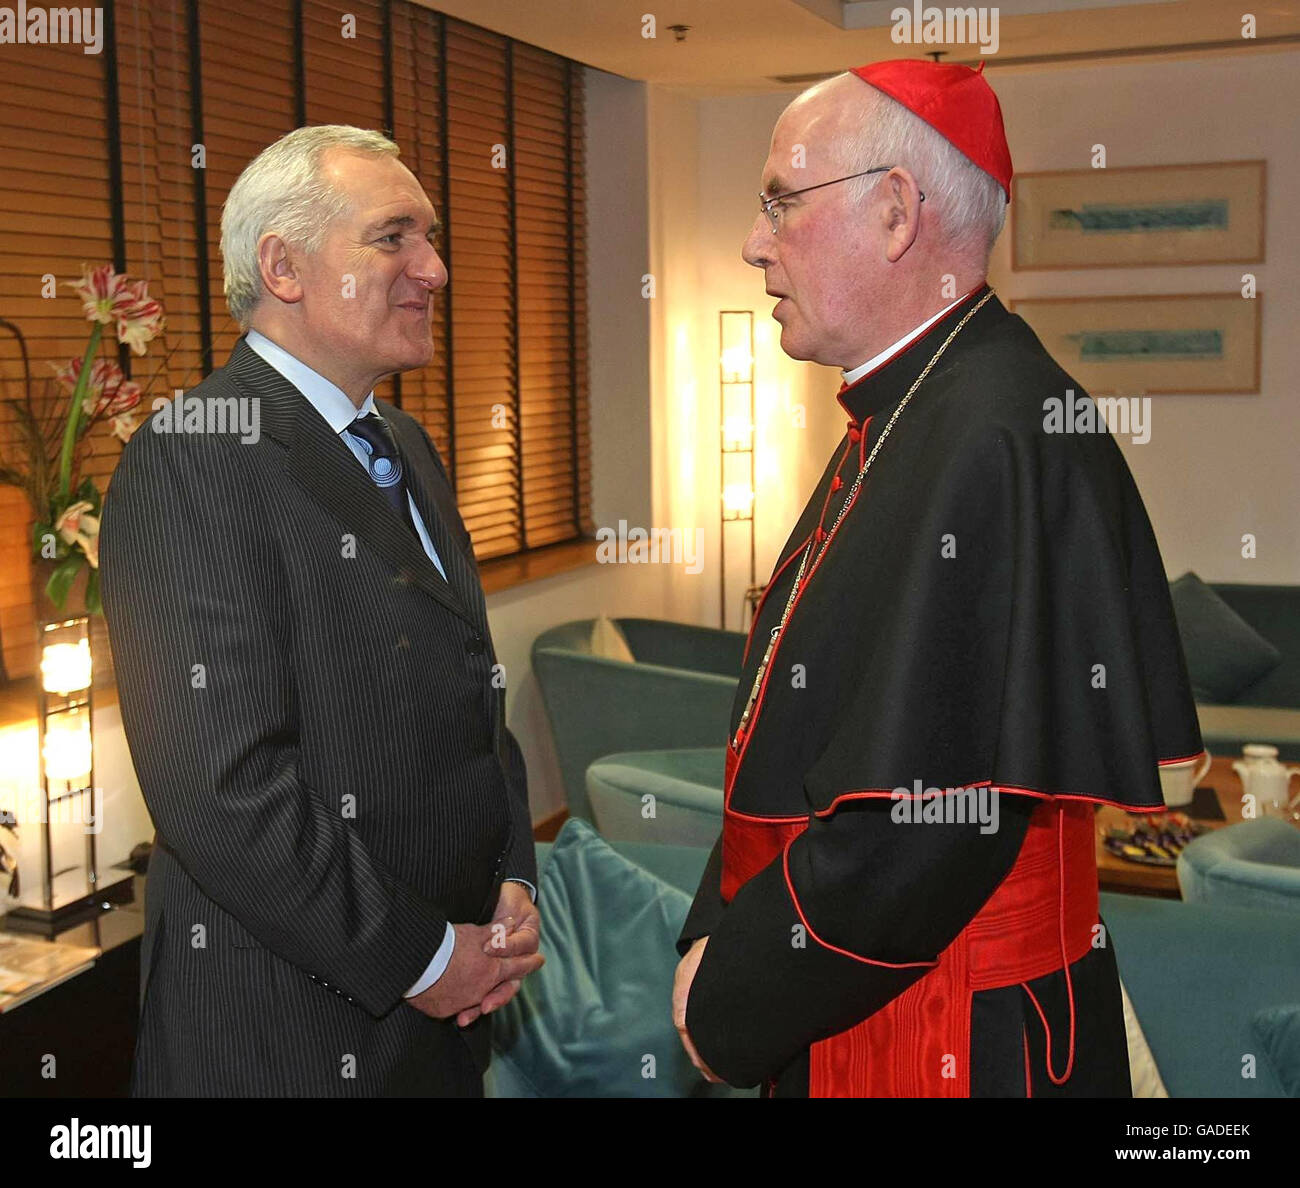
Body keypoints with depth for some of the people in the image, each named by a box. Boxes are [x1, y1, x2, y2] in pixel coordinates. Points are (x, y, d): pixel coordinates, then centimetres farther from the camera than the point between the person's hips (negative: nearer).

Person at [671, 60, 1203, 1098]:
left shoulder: (1000, 440, -25)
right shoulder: (897, 418, 7)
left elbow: (922, 828, -28)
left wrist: (727, 1008, -15)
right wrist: (714, 942, 2)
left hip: (955, 1047, -8)